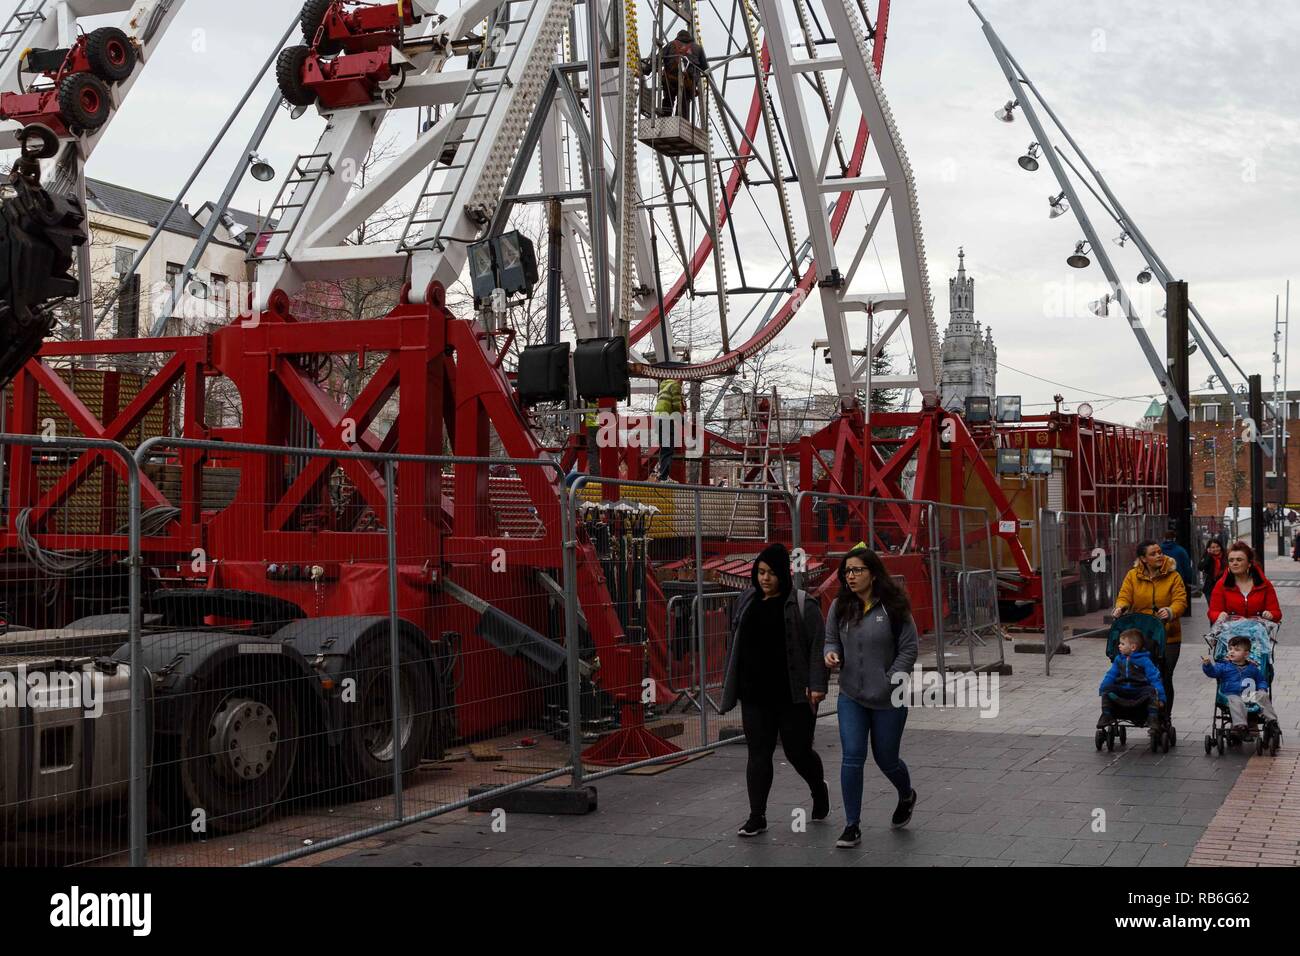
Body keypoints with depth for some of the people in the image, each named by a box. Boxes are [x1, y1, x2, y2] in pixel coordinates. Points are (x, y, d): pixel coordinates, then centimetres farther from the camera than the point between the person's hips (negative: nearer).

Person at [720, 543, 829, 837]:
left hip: (793, 695, -4)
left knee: (797, 751, 6)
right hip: (755, 695, 4)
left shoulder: (803, 605, -6)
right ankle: (757, 817, 8)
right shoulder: (745, 603, 10)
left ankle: (819, 789, 38)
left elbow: (816, 647, -9)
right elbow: (735, 646, 18)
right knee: (758, 754, 2)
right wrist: (728, 682, 18)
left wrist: (816, 685, -17)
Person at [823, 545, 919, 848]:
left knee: (886, 759, 11)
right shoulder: (840, 607, 1)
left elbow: (909, 647, -7)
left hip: (888, 699, -3)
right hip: (851, 697, 3)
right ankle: (852, 826, 3)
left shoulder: (893, 606, -11)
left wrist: (890, 681, -13)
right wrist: (831, 653, -11)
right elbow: (831, 638, 12)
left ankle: (907, 797, 45)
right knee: (852, 757, -6)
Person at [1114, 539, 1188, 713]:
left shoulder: (1173, 576, -1)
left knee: (1165, 678, 0)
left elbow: (1180, 601, -9)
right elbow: (1124, 597, 0)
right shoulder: (1132, 576, 5)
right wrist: (1120, 607, -23)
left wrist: (1170, 612, -31)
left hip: (1168, 636, -1)